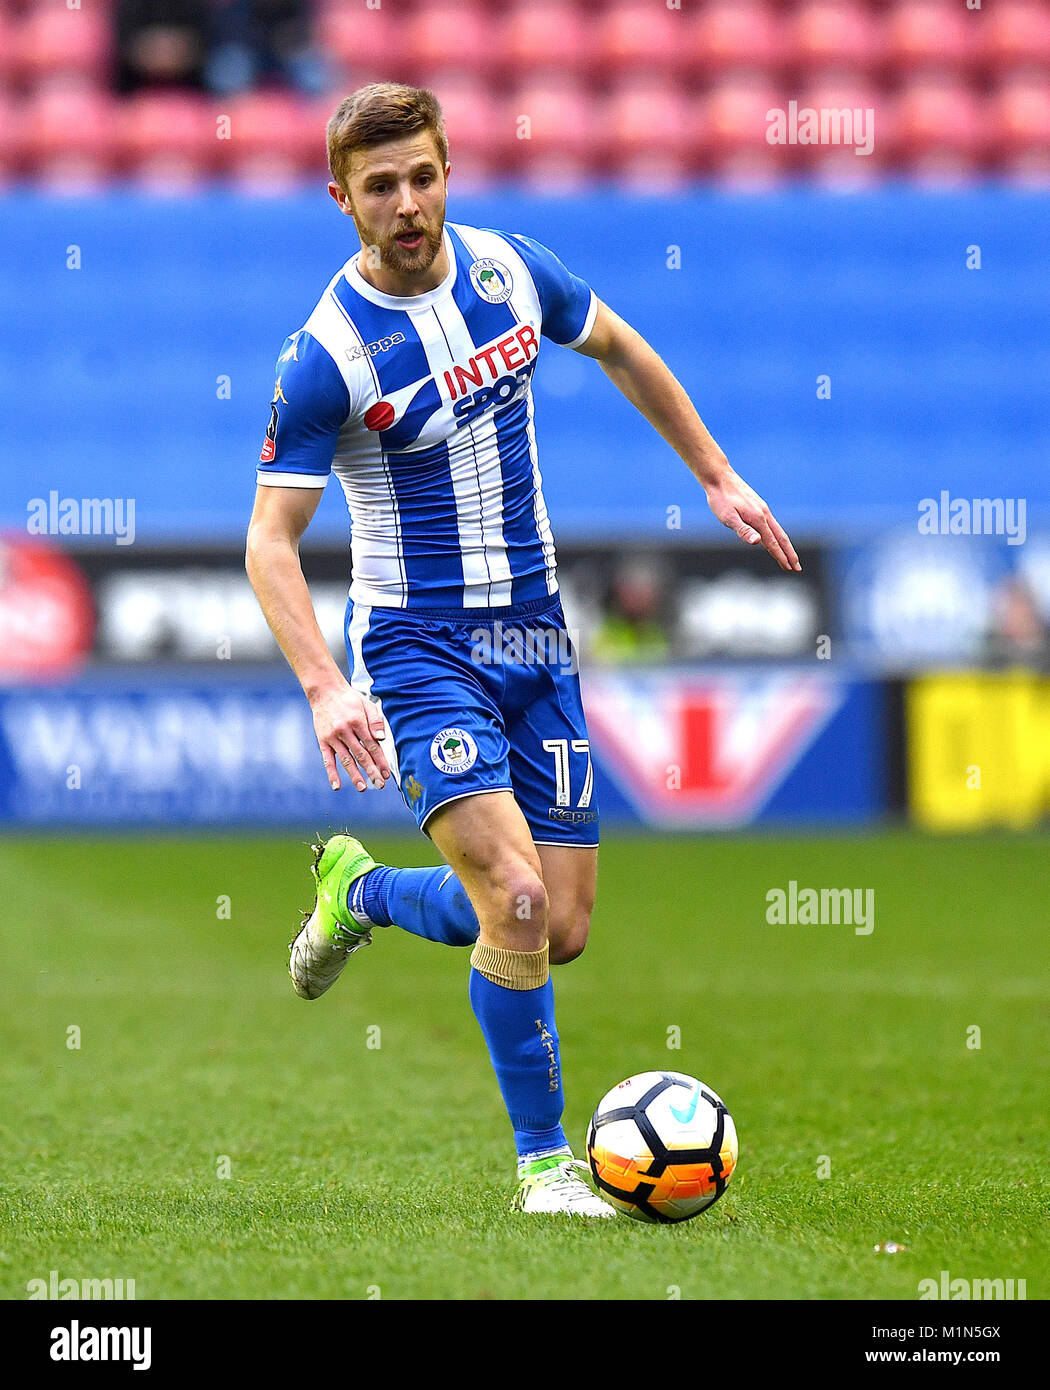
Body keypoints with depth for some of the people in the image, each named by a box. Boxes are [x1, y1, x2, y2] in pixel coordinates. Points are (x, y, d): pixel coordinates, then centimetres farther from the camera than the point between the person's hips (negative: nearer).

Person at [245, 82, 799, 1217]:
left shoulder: (509, 269, -1)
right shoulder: (326, 355, -16)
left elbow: (618, 349, 20)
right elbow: (270, 539, -16)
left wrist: (717, 476, 19)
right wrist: (325, 687, -29)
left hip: (536, 640, 5)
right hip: (416, 645, -5)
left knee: (562, 932, 4)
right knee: (516, 900, -22)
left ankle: (358, 893, 33)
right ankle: (544, 1159, -3)